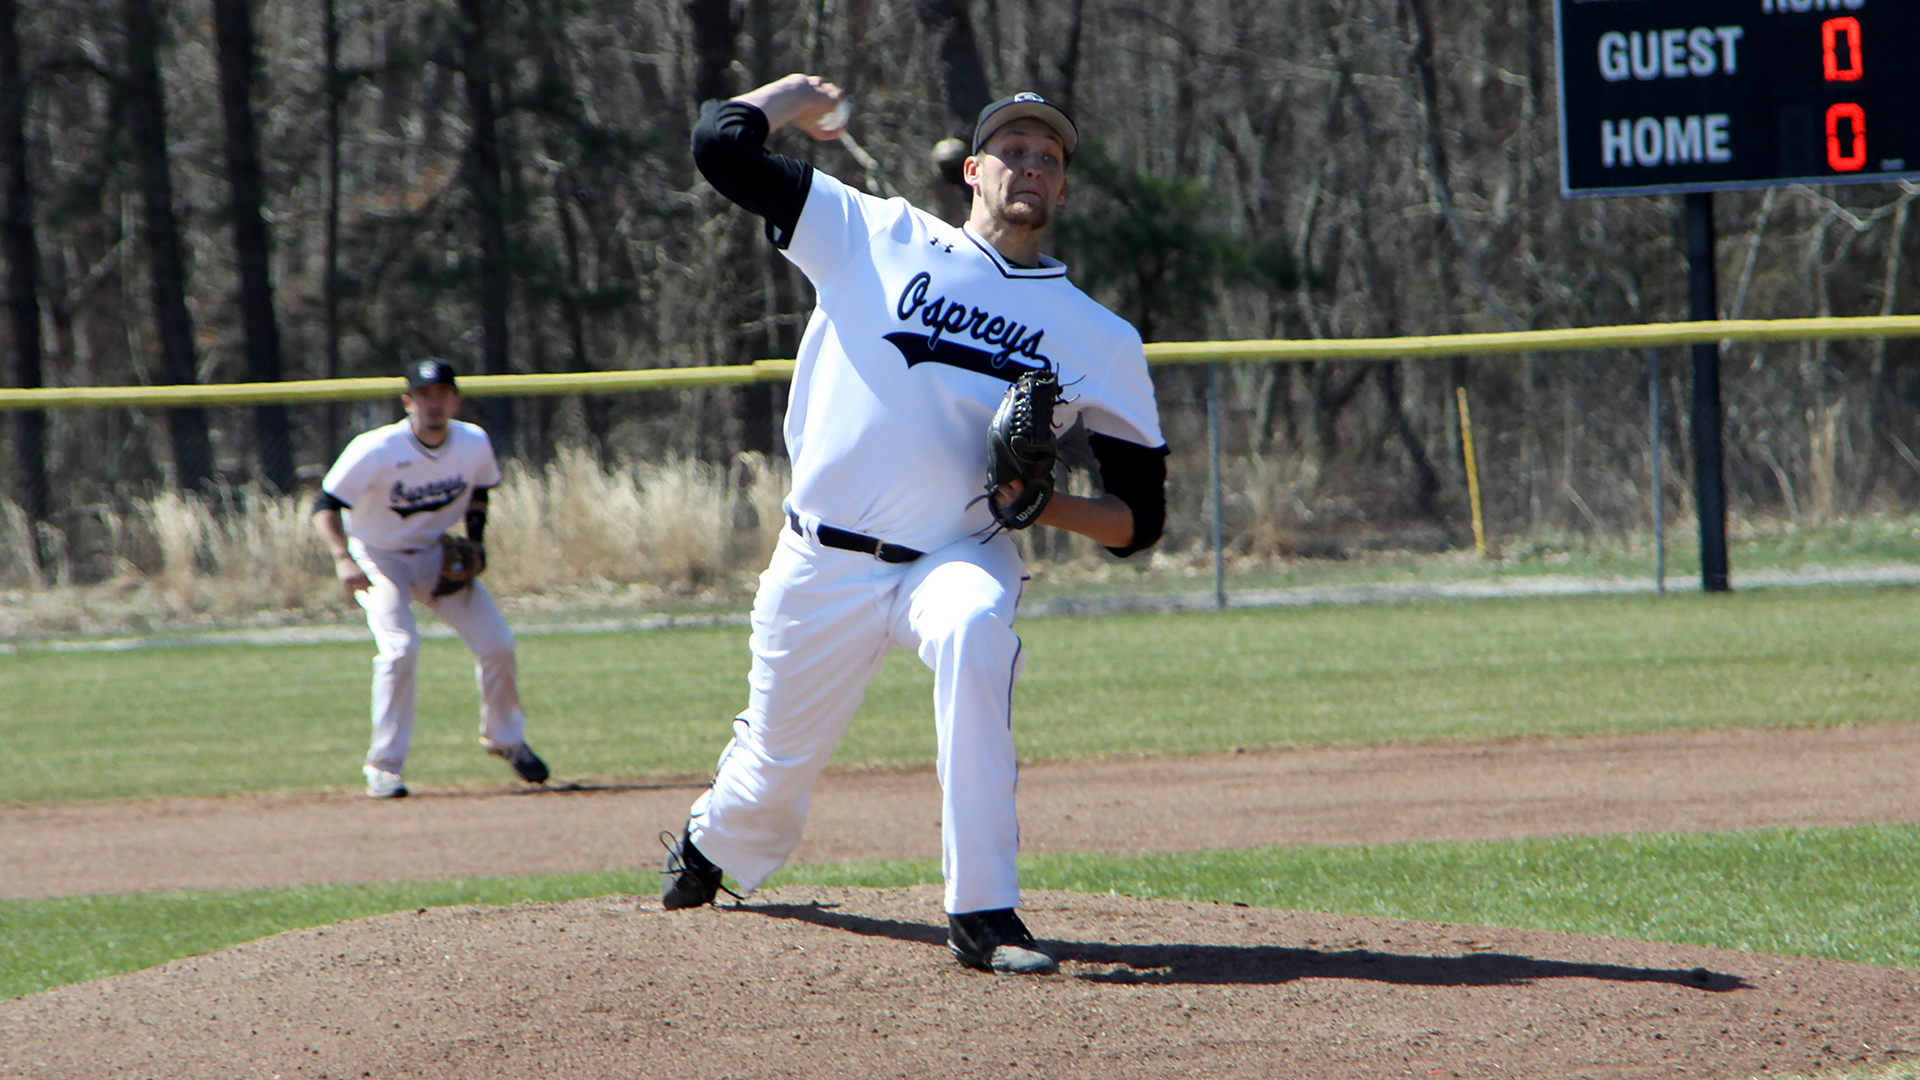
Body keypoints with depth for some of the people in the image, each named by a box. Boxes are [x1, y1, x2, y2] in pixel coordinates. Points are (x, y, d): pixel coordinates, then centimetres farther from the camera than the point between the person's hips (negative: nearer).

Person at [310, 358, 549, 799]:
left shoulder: (475, 444, -11)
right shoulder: (376, 450, -27)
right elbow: (325, 505, -24)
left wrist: (475, 539, -6)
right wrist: (343, 559, -40)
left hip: (436, 555, 5)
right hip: (377, 558, -5)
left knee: (497, 643, -2)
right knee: (401, 647, -26)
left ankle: (504, 737, 25)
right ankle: (384, 765, -14)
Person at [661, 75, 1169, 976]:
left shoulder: (1097, 337, 4)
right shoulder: (876, 237, 2)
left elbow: (1139, 517, 3)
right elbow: (722, 140, -3)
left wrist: (1044, 503, -15)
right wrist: (790, 97, 15)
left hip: (958, 557, -1)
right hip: (822, 564, 1)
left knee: (974, 628, -36)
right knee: (775, 765, 10)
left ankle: (983, 913, -34)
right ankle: (711, 845, 51)